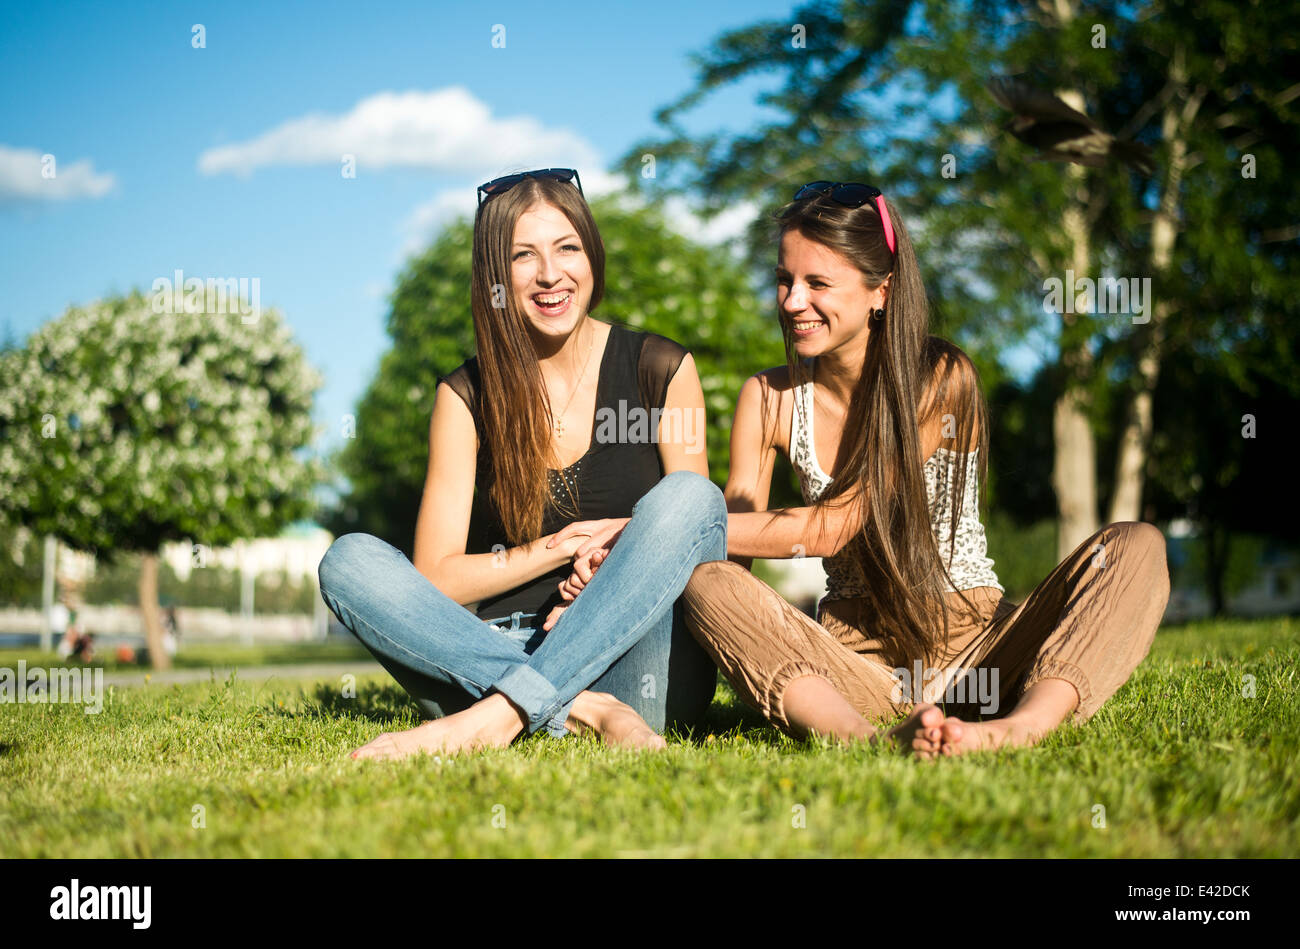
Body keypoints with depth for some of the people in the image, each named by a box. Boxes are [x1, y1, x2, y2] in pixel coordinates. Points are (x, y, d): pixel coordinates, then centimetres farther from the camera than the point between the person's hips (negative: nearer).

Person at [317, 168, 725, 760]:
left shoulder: (662, 370, 4)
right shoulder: (467, 397, 4)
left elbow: (696, 524, 6)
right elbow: (436, 578, 0)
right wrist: (568, 546, -10)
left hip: (640, 669, 0)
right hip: (496, 652, 1)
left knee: (688, 495, -25)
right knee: (350, 561, -19)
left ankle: (498, 714, -34)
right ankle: (585, 712, -33)